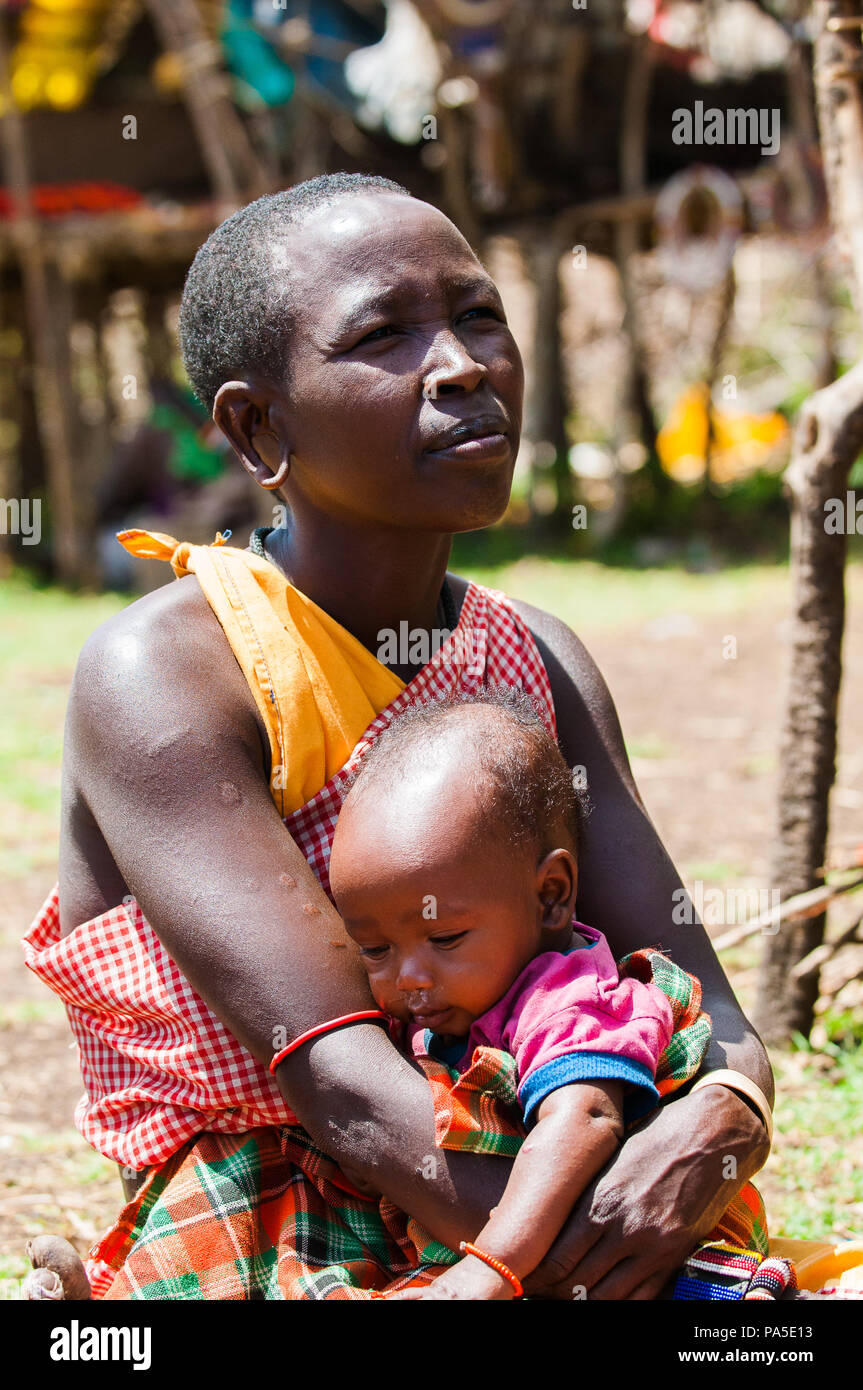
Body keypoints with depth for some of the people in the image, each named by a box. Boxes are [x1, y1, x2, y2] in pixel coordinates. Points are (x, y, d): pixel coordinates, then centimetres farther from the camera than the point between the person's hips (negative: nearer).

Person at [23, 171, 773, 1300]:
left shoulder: (540, 664, 11)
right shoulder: (161, 674, -9)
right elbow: (343, 1090, -19)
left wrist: (722, 1123, -21)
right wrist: (603, 1259, -29)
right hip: (247, 1258, -6)